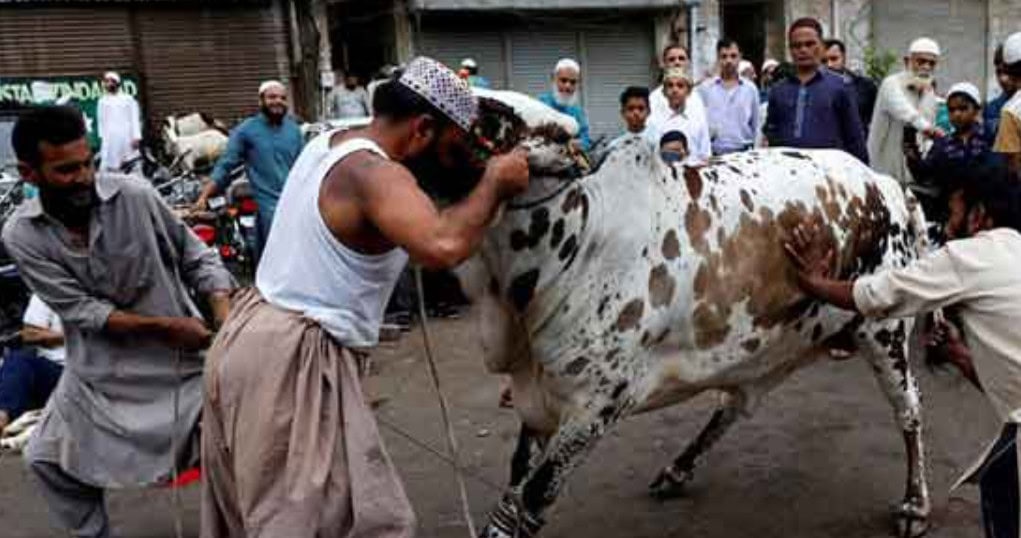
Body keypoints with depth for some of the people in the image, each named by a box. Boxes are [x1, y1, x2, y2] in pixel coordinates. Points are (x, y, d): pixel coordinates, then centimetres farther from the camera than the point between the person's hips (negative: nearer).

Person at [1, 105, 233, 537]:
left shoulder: (135, 196, -16)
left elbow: (196, 257, -6)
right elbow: (81, 309, -13)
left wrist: (225, 315, -22)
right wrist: (161, 326, -22)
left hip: (179, 355, -2)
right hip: (100, 367, 3)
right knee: (46, 458, 13)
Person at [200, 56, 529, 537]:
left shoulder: (330, 143, 10)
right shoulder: (375, 173, -20)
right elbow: (442, 247, -39)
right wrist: (494, 184, -21)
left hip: (250, 337, 10)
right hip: (292, 360, -10)